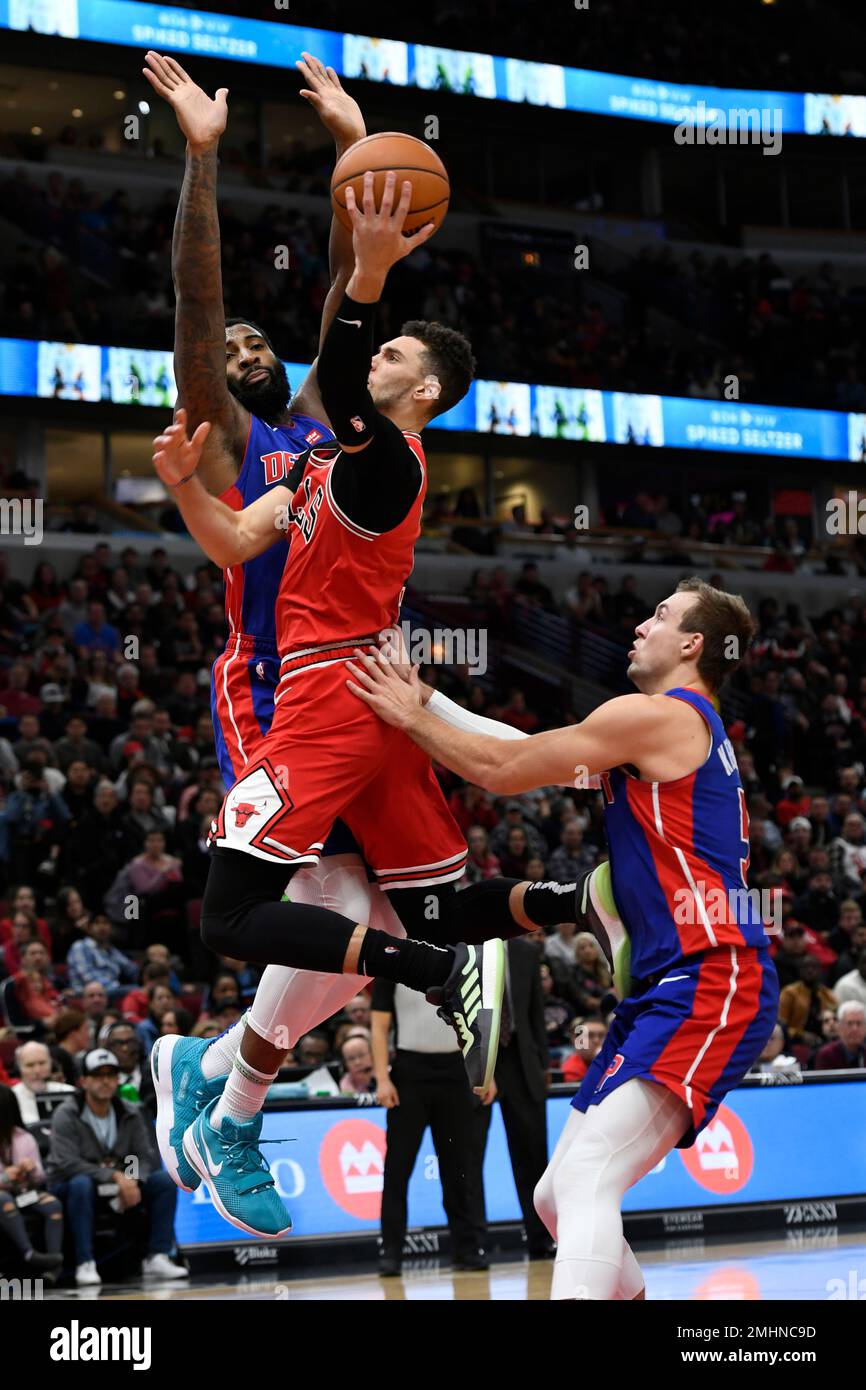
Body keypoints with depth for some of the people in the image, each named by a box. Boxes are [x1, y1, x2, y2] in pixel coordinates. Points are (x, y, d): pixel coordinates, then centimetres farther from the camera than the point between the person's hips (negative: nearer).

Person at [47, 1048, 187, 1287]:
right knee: (81, 1184, -39)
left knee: (165, 1180, -13)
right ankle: (85, 1265, -38)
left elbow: (145, 1157, -2)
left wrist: (133, 1182, -25)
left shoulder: (131, 1114, 2)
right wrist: (115, 1176, -32)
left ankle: (157, 1258, -17)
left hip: (120, 1184, 5)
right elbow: (68, 1163, -24)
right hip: (68, 1186, -5)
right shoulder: (66, 1115, -13)